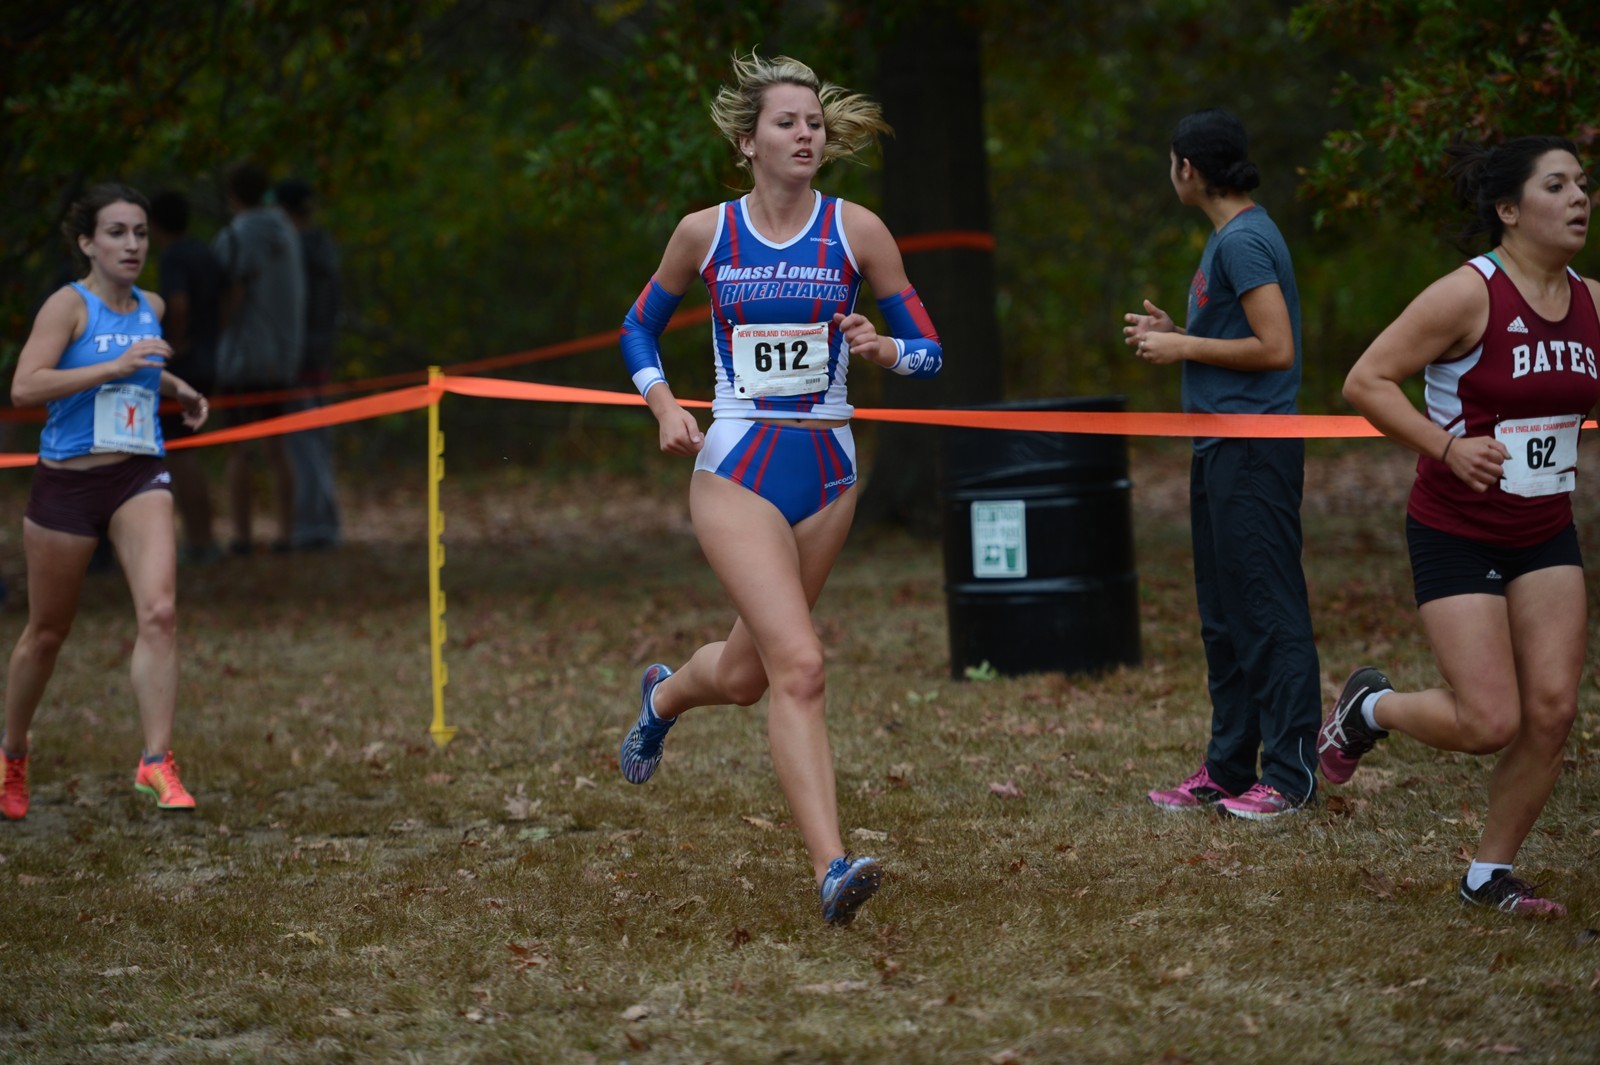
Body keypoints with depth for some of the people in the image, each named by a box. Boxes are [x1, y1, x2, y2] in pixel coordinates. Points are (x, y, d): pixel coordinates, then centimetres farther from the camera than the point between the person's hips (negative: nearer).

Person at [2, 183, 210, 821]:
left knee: (159, 611, -18)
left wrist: (181, 392, 14)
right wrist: (115, 365, -27)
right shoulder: (69, 305, -9)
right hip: (67, 481, -4)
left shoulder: (152, 309, 10)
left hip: (138, 479, 4)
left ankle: (157, 761, -17)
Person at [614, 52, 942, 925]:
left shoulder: (856, 230, 0)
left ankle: (663, 696, 52)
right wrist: (664, 407, 0)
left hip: (826, 470, 3)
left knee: (745, 673, 15)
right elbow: (640, 328, 16)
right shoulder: (705, 232, 0)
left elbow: (927, 351, 4)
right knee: (798, 664, -20)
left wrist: (879, 347, -18)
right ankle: (832, 870, -22)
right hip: (735, 470, -3)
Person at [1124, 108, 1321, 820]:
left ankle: (1290, 775, -5)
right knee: (1224, 620, 14)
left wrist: (1185, 347, -12)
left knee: (1269, 614, -7)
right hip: (1221, 450, 11)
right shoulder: (1228, 238, 17)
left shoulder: (1244, 241, -14)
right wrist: (1172, 334, 14)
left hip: (1253, 454, -11)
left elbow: (1275, 348, -20)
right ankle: (1226, 770, 19)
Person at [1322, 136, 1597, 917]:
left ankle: (1490, 874, 13)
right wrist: (1445, 446, -24)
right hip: (1456, 535, -6)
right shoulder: (1470, 295, -16)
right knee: (1490, 722, -10)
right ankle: (1369, 708, 21)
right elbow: (1365, 382, -16)